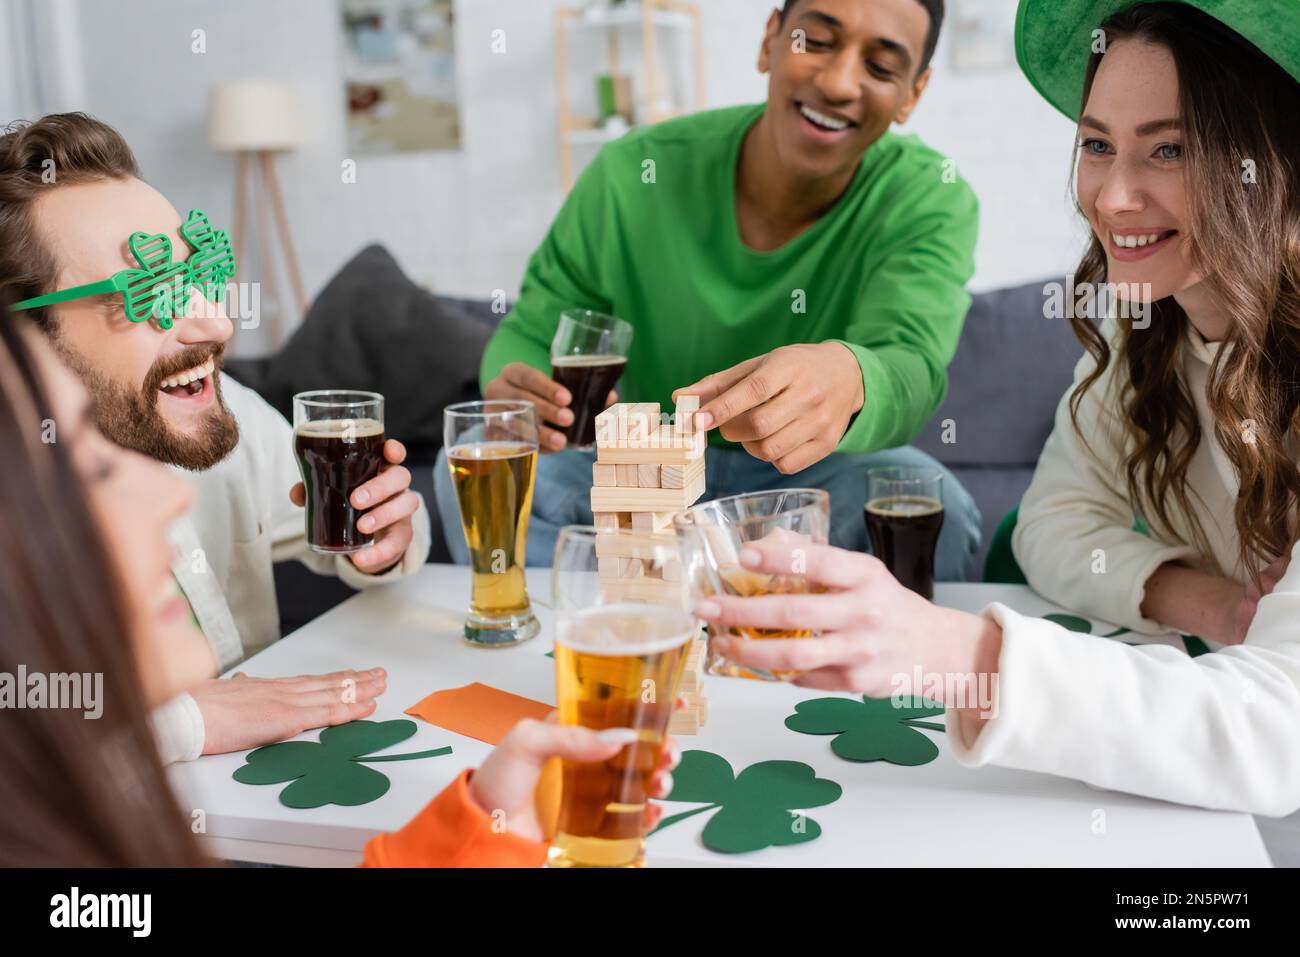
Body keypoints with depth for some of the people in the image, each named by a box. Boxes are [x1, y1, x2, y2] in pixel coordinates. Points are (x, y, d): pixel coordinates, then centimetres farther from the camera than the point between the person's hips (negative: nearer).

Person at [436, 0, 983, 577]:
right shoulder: (631, 177, -12)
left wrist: (848, 378, -60)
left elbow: (911, 367, -34)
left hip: (815, 472, -1)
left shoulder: (929, 201, -15)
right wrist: (513, 391, -30)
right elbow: (532, 334, -4)